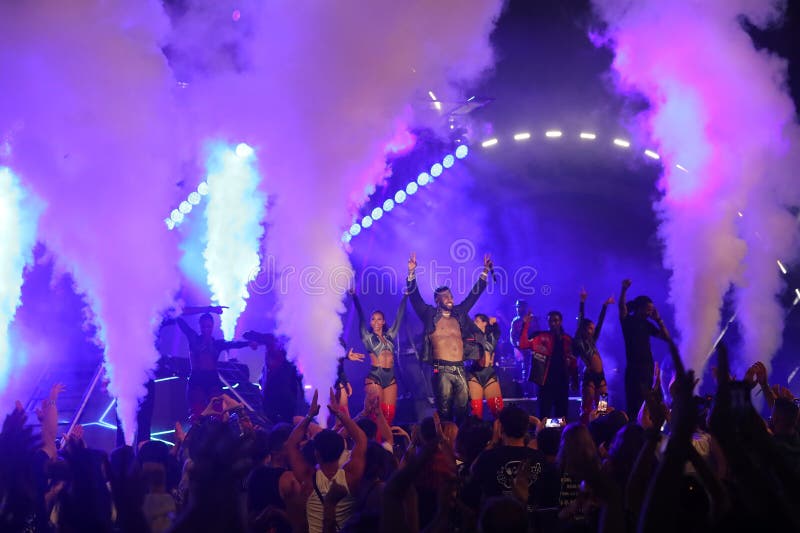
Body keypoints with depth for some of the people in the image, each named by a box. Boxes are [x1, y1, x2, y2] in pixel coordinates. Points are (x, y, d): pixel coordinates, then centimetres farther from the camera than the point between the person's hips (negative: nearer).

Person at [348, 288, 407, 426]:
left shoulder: (390, 336, 16)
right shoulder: (368, 337, 7)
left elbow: (399, 317, 19)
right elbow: (361, 317, 0)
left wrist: (405, 296, 20)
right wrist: (354, 297, -7)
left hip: (390, 378, 4)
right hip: (374, 378, -4)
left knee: (390, 413, -1)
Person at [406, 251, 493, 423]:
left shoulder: (459, 313, 18)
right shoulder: (430, 315, 6)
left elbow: (474, 294, 24)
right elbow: (414, 296, -1)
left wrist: (485, 271, 22)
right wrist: (412, 272, -10)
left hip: (460, 370, 4)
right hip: (442, 370, -4)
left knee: (462, 409, 1)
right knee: (444, 410, -5)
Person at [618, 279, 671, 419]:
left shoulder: (647, 324, 15)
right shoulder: (628, 321, -3)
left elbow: (666, 337, 14)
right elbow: (621, 307, -23)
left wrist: (658, 320, 7)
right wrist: (624, 290, -38)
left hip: (648, 369, 7)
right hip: (634, 369, -7)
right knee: (636, 407, -11)